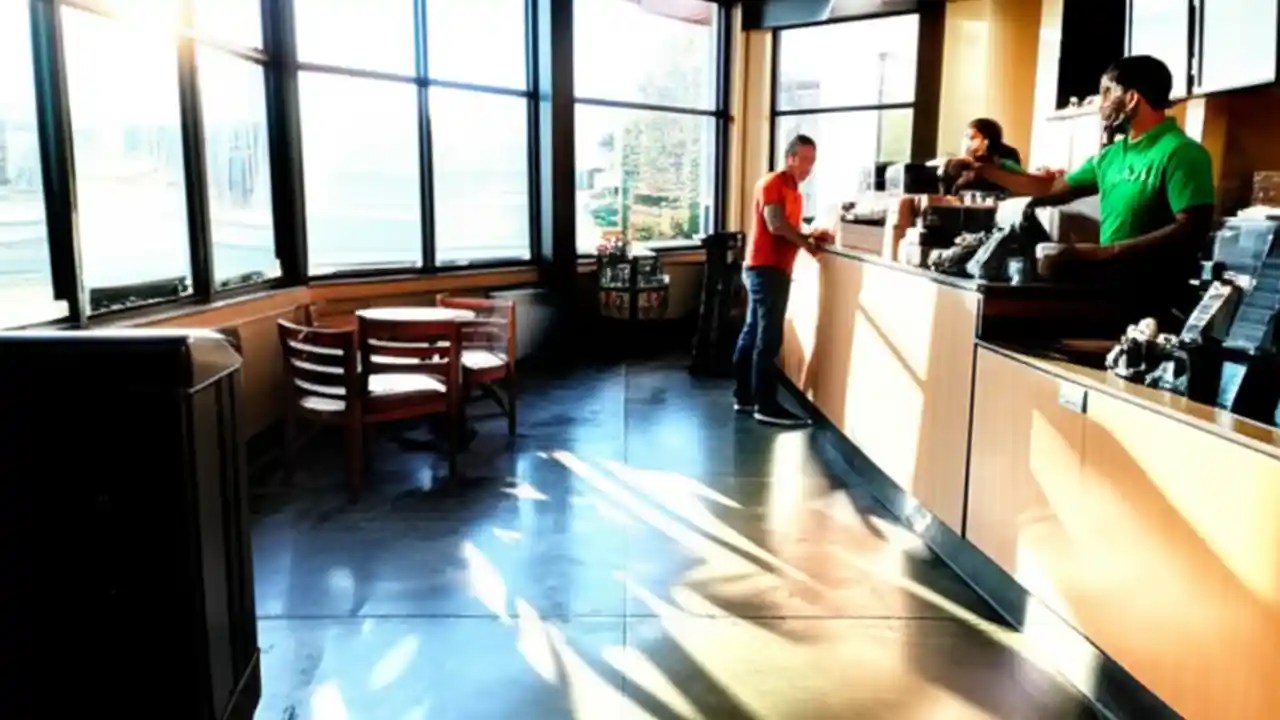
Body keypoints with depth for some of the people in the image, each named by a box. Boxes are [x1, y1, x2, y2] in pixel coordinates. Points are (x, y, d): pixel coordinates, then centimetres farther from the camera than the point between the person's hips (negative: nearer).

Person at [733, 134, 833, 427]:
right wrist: (807, 242, -7)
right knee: (768, 338, -10)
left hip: (774, 268, 10)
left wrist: (810, 236, -1)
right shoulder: (772, 183, -9)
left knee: (753, 334, 11)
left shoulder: (794, 192, 21)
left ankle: (744, 397, 16)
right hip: (766, 268, -10)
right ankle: (766, 406, -9)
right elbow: (776, 225, -19)